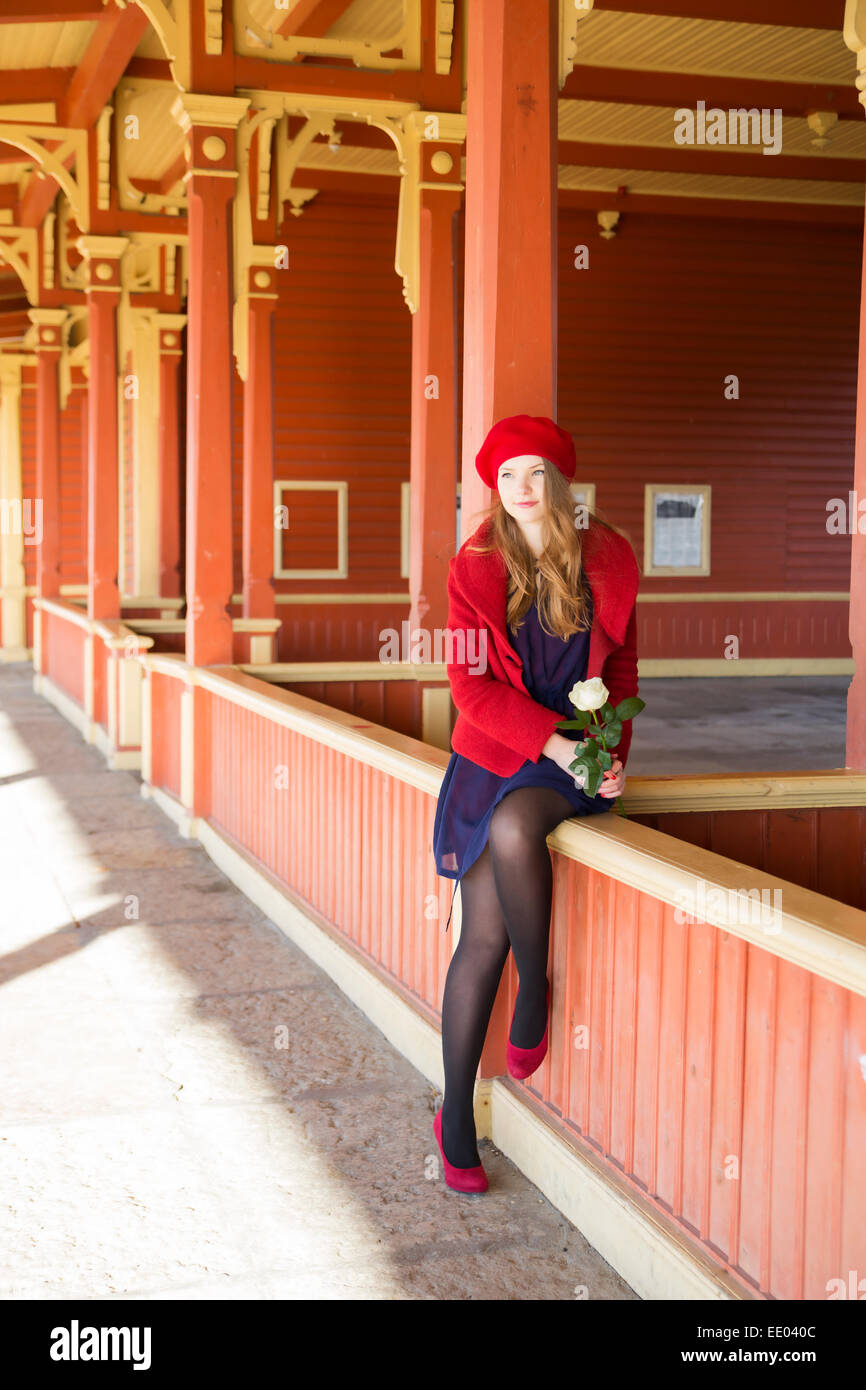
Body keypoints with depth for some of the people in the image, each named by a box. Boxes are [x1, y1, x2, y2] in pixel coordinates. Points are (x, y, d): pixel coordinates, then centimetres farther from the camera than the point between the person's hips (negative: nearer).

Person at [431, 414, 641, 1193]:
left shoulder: (607, 561, 1)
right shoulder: (476, 567, -1)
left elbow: (622, 667, 10)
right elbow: (471, 683, -7)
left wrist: (613, 755, -4)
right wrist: (553, 740, -17)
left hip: (575, 760, 0)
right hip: (495, 755, 1)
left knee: (513, 828, -35)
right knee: (484, 933, -5)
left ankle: (536, 990, -10)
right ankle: (457, 1116, 8)